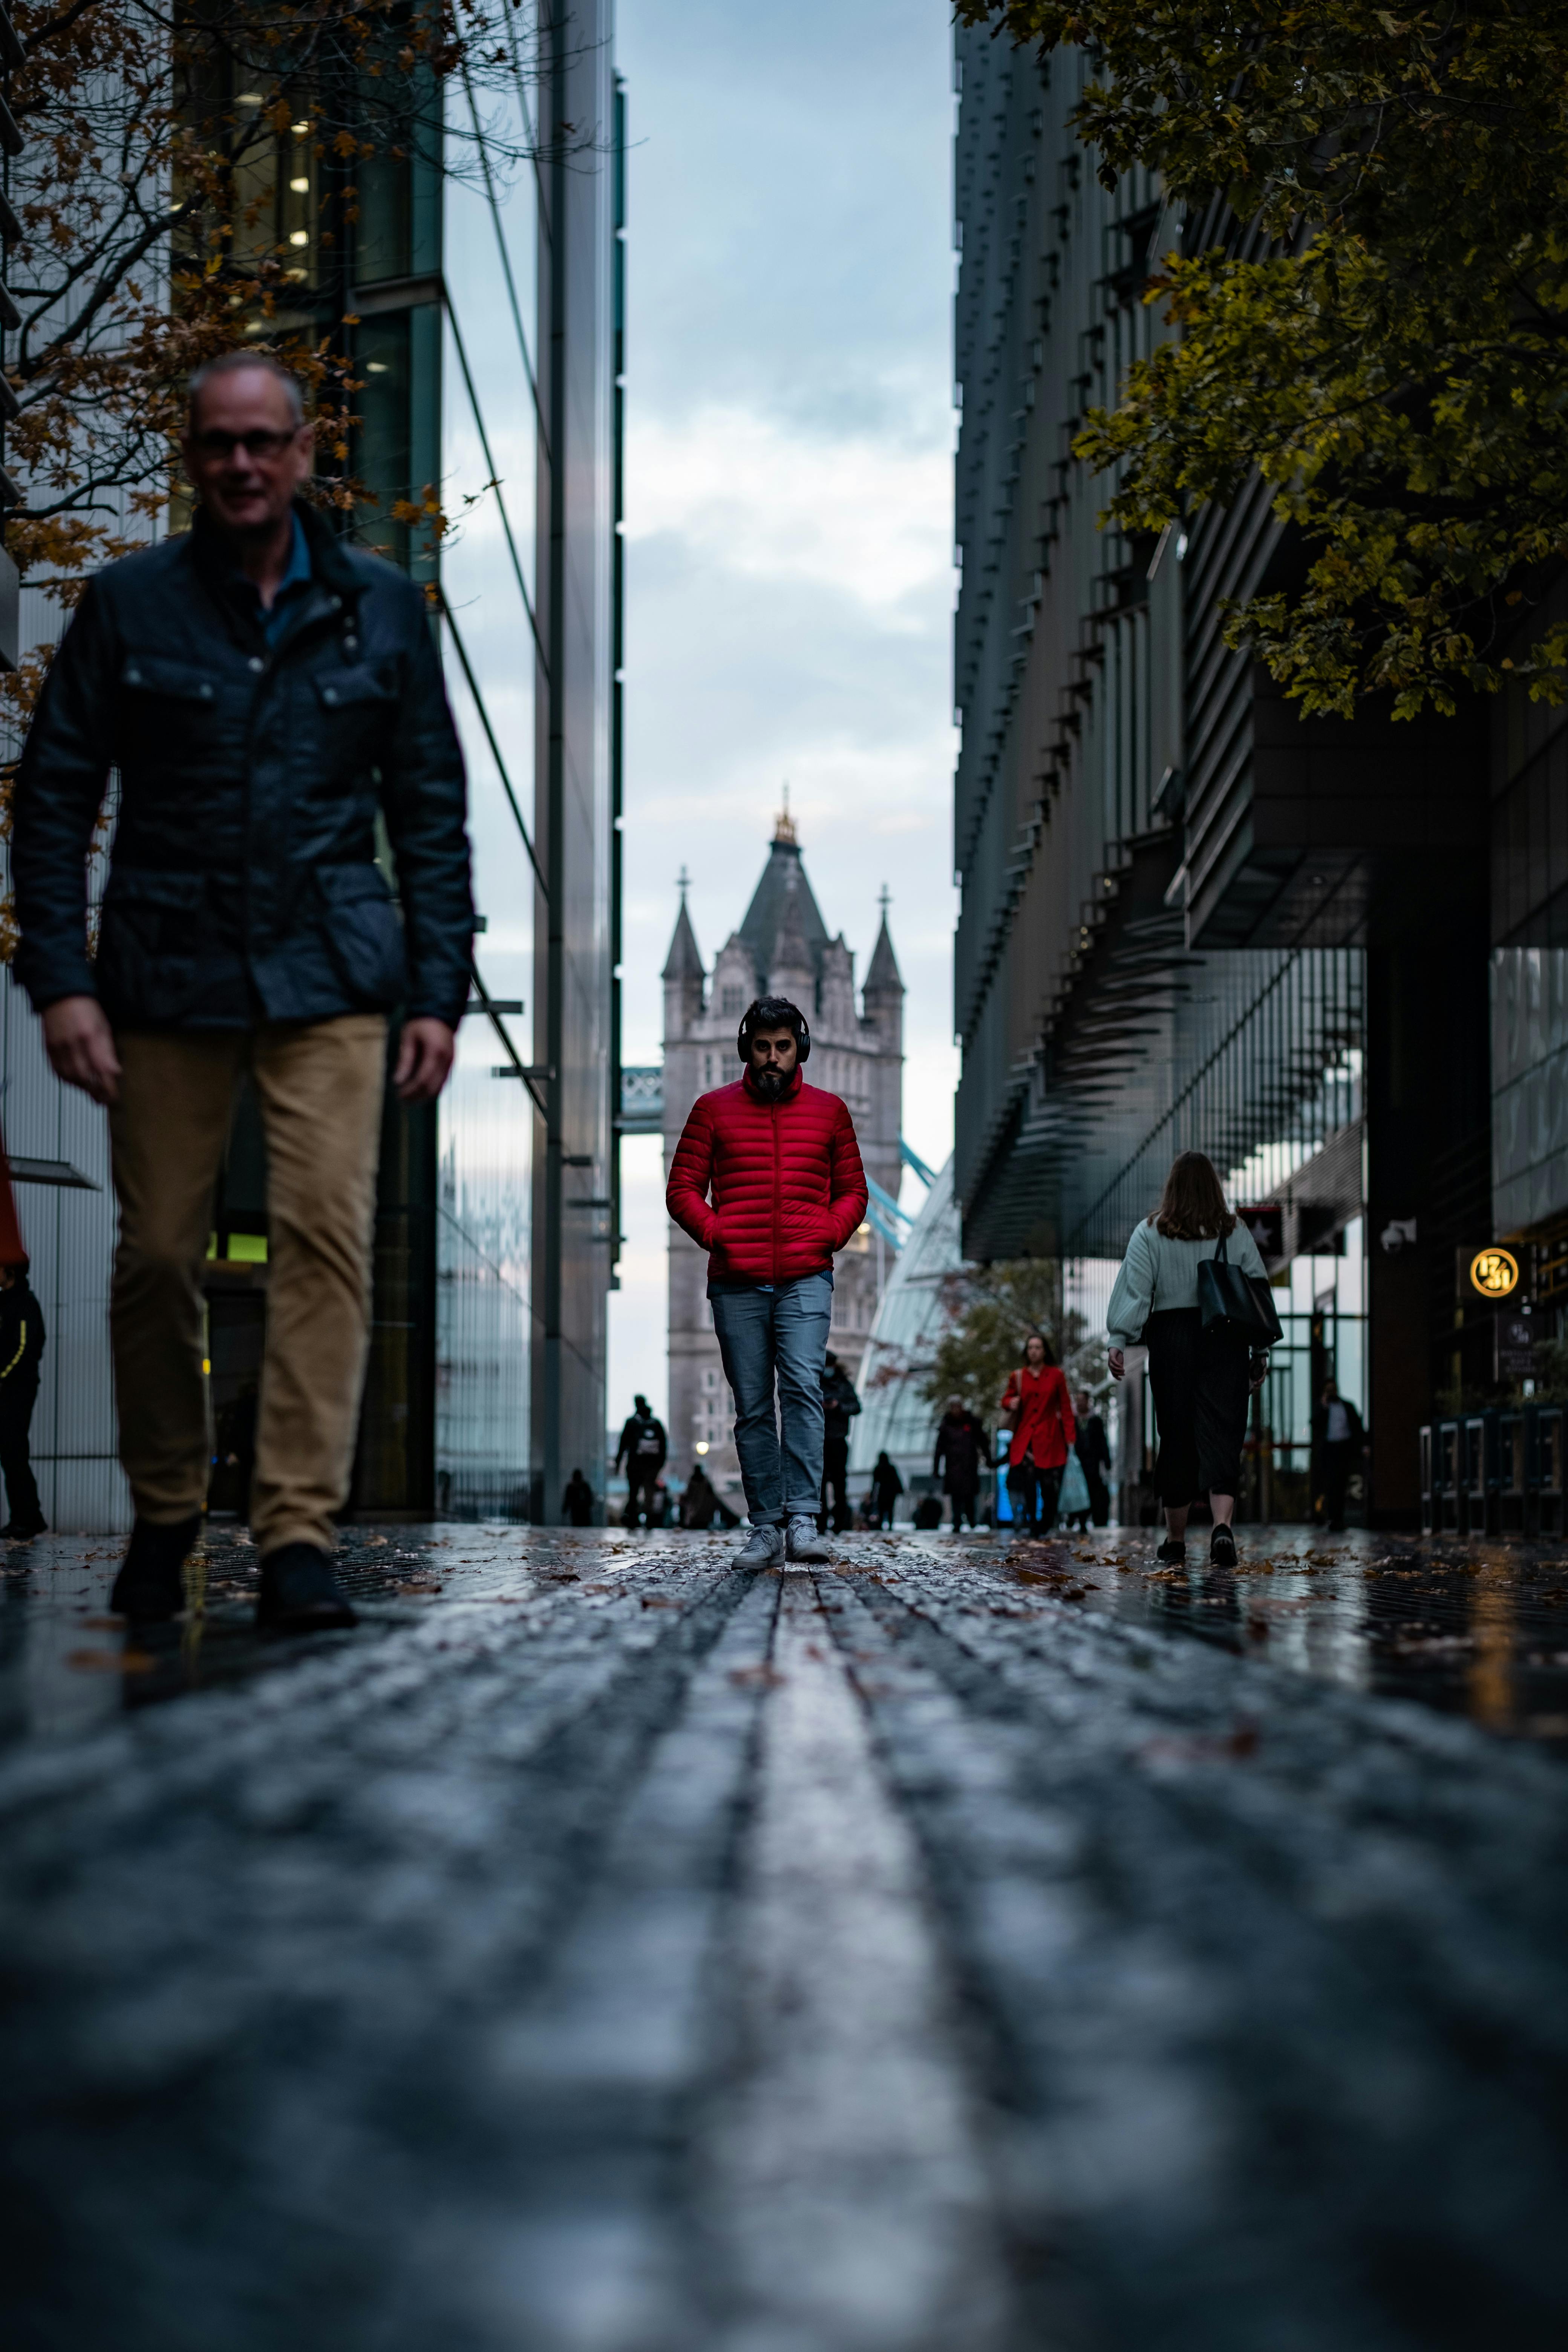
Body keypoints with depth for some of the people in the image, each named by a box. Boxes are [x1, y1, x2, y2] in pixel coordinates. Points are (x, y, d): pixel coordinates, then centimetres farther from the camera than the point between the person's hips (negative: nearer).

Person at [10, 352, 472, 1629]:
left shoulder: (380, 607, 7)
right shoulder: (129, 603, 3)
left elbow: (431, 811, 9)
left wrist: (438, 990, 1)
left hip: (330, 973, 0)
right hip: (167, 972, 0)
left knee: (327, 1236, -12)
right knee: (159, 1253, 3)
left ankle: (300, 1536, -12)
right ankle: (164, 1515, 22)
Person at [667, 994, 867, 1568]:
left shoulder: (829, 1111, 12)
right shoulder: (713, 1110, 9)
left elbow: (852, 1191, 17)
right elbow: (682, 1188, 8)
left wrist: (831, 1234, -1)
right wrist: (715, 1233, -7)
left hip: (807, 1279, -1)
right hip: (736, 1283, 1)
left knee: (802, 1387, -18)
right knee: (752, 1407, 3)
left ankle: (803, 1520, -20)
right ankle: (766, 1527, 9)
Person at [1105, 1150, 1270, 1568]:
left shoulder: (1150, 1234, 1)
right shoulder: (1236, 1233, 6)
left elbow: (1134, 1290, -5)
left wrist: (1119, 1341, -6)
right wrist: (1261, 1352, 11)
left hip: (1171, 1335, 0)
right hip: (1226, 1340, 0)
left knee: (1176, 1437, 8)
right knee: (1222, 1437, -4)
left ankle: (1175, 1540, 17)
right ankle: (1223, 1525, -25)